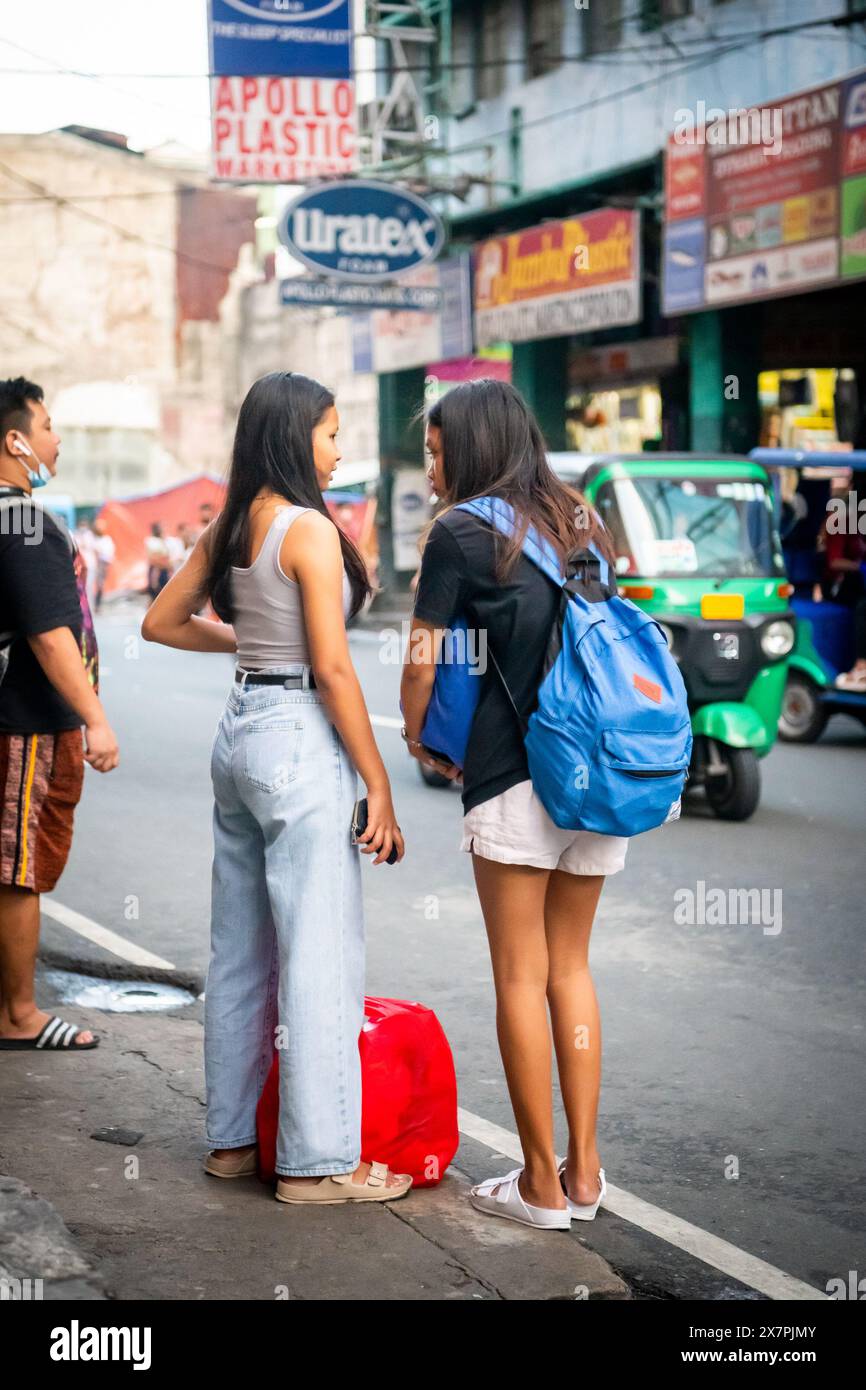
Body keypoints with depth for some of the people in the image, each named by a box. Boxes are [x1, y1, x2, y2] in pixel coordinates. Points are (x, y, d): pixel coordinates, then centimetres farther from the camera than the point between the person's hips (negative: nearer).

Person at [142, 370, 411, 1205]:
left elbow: (162, 623, 18)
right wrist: (378, 785, -13)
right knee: (320, 958, -2)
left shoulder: (228, 528, 9)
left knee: (240, 952, 15)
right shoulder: (309, 530, -14)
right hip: (299, 739, -9)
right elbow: (333, 671, -17)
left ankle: (233, 1138, 24)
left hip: (239, 731, 9)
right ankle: (316, 1163, 3)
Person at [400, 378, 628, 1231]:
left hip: (514, 776, -6)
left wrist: (415, 739, 14)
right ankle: (584, 1173, 17)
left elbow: (422, 661, -3)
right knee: (571, 968, 15)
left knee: (521, 977, 3)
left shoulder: (461, 532, -4)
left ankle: (541, 1185, 8)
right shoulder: (580, 524, 14)